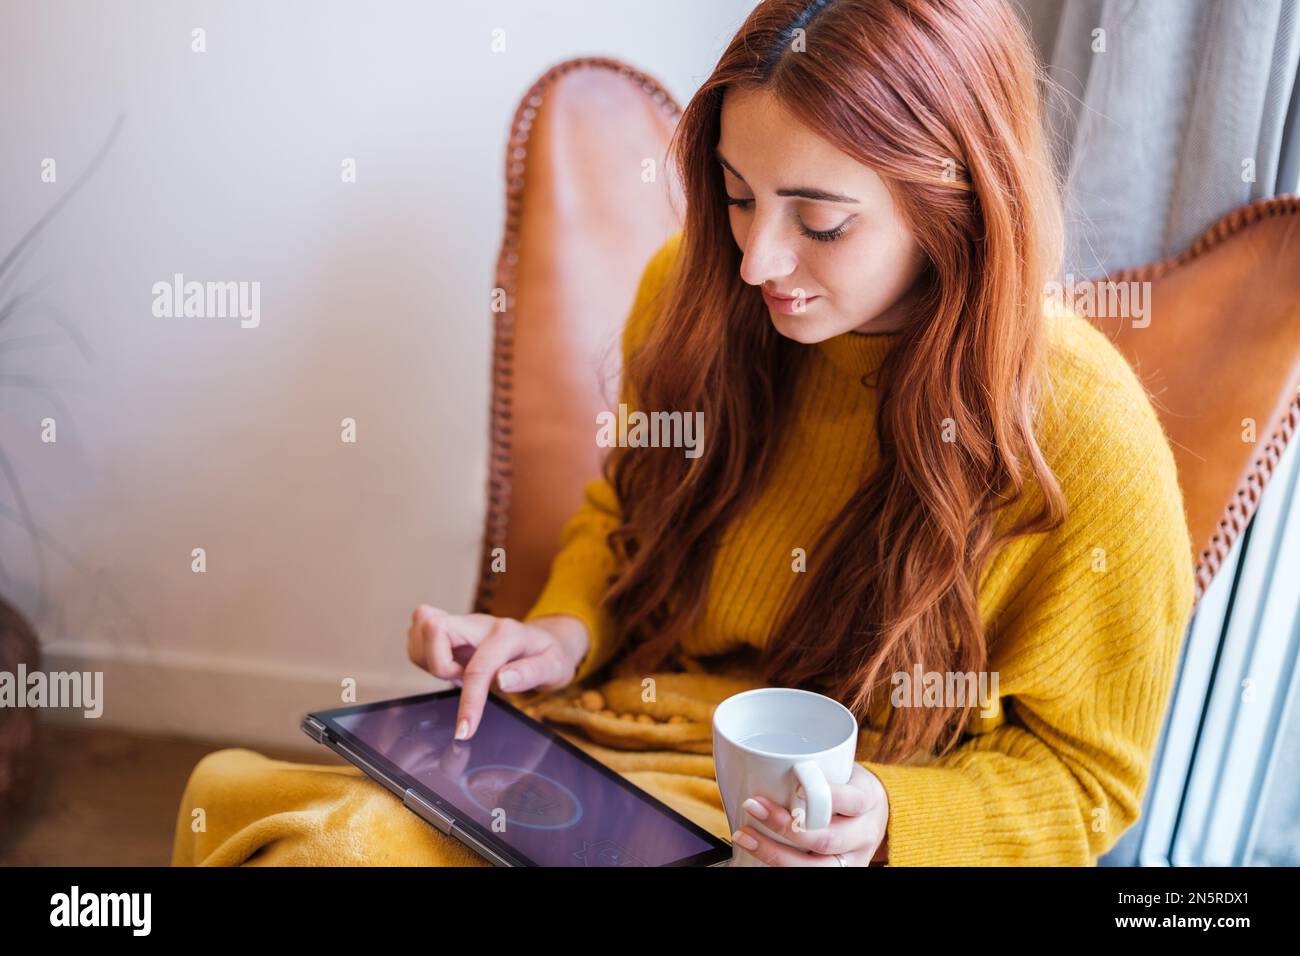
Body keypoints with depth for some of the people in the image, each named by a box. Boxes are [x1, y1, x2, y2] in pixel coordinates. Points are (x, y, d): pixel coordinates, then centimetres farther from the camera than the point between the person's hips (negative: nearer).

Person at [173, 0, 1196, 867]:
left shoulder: (1091, 442, -17)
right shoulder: (696, 287, -5)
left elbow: (1079, 775, -4)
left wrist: (884, 821, -22)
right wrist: (563, 631, -6)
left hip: (830, 836, -3)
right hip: (605, 753, 4)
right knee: (242, 792, -17)